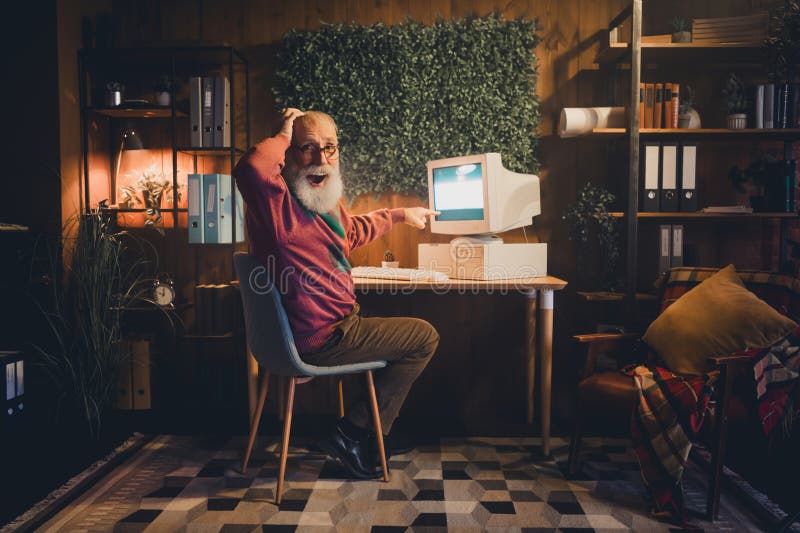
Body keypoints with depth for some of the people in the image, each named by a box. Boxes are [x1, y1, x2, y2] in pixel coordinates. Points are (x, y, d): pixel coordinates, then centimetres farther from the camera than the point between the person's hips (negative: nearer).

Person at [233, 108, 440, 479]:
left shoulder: (328, 201, 8)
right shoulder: (278, 205, -22)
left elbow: (353, 231, 30)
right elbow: (249, 169, -47)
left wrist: (399, 215, 37)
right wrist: (282, 139, -27)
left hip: (337, 324, 11)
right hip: (320, 340, -11)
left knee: (403, 334, 31)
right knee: (424, 337, 1)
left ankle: (376, 435, 33)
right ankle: (352, 434, 7)